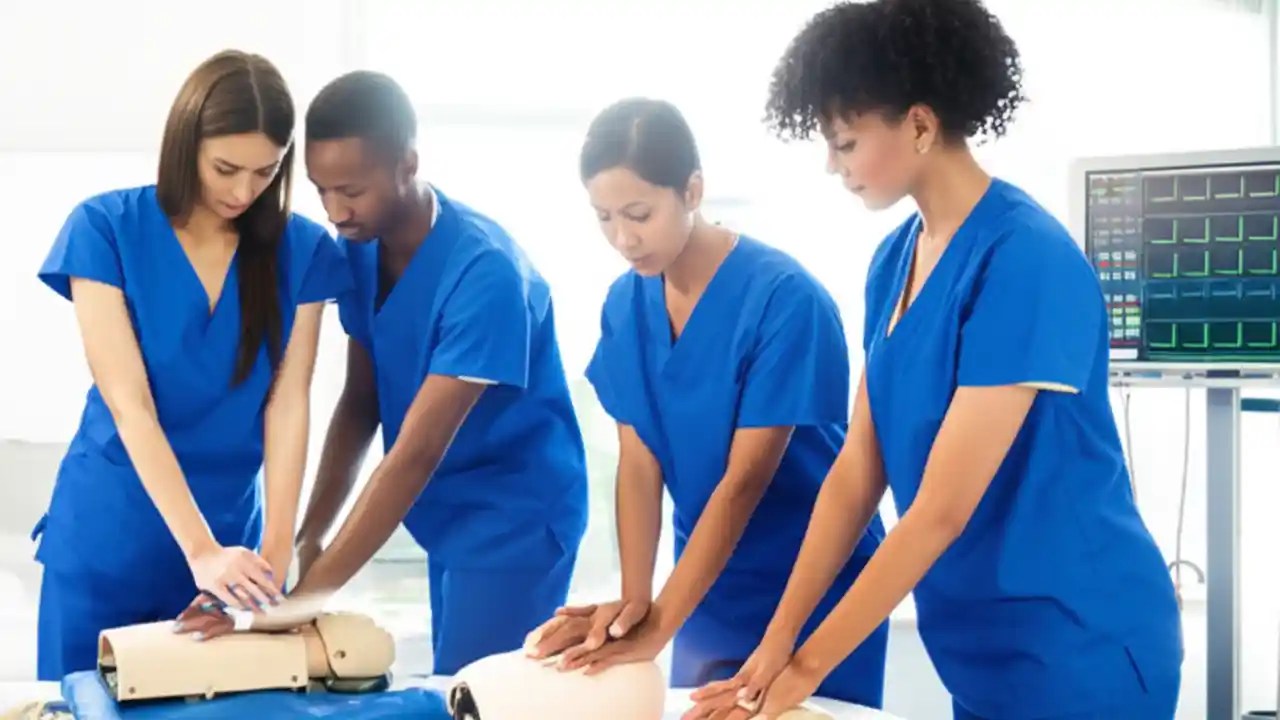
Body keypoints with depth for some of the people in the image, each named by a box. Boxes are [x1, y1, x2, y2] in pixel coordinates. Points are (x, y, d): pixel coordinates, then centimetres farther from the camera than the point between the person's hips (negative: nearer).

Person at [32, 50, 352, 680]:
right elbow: (129, 407, -18)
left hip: (229, 530, 2)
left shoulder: (302, 252, -6)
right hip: (109, 538, -1)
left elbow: (288, 405, -9)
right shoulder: (104, 230, -13)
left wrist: (275, 554, -18)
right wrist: (199, 550, -26)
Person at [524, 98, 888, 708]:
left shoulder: (784, 298, -22)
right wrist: (633, 601, -19)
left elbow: (745, 480, -23)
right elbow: (638, 463, -5)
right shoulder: (625, 304, -3)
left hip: (816, 593, -5)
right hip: (708, 588, 5)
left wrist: (659, 625, -25)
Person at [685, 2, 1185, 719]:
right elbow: (857, 472, 2)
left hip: (1077, 645, -7)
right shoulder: (893, 260, 3)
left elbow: (942, 510, -23)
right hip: (982, 647, 7)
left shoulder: (1025, 259, -22)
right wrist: (778, 639, -4)